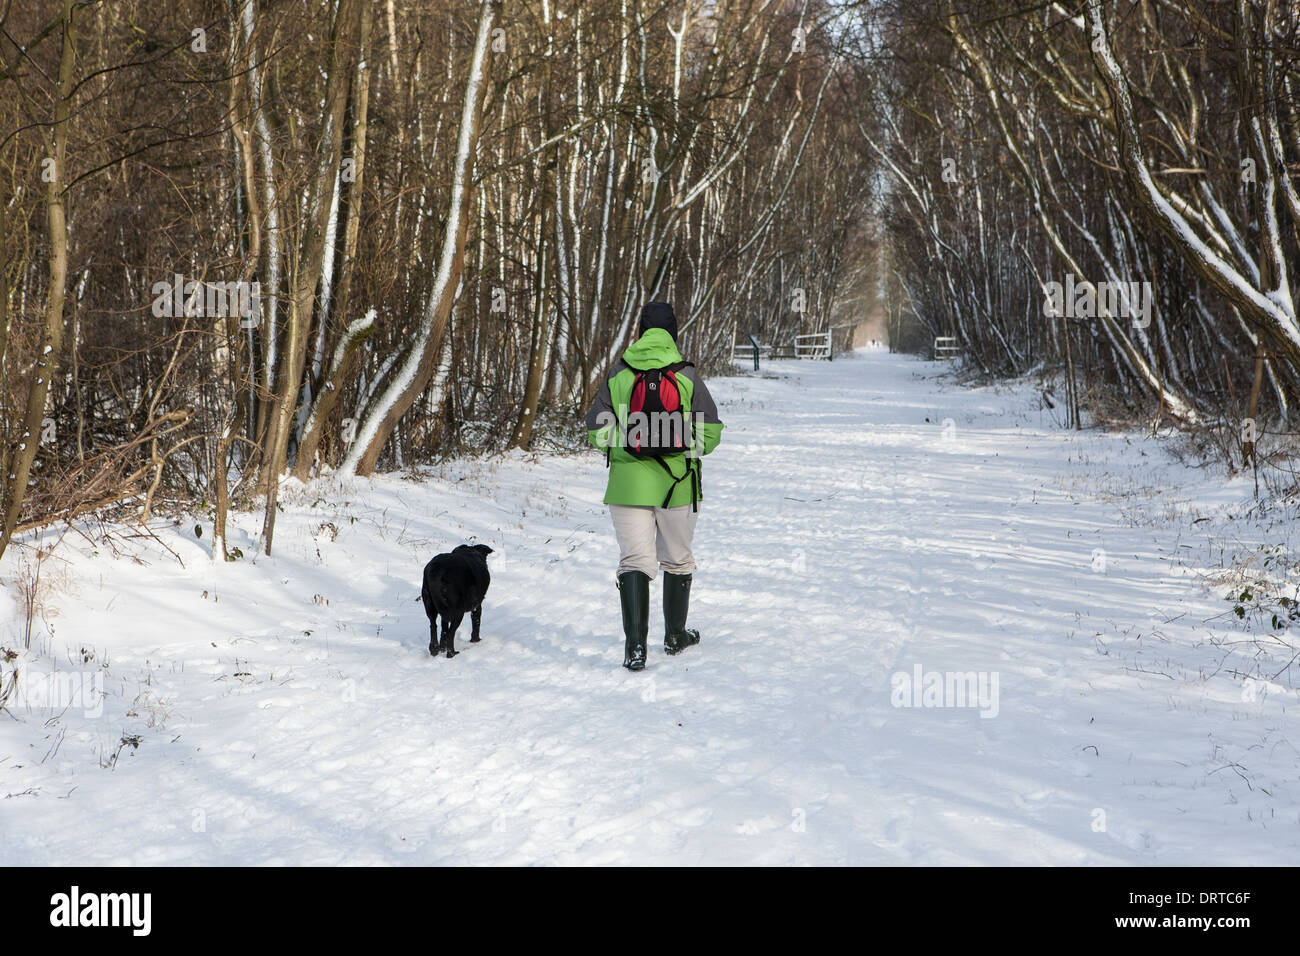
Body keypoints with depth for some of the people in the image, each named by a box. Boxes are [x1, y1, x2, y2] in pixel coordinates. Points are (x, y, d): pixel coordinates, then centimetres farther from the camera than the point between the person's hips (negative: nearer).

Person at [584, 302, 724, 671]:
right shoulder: (687, 375, -5)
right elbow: (710, 434, -7)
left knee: (635, 560, 0)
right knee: (677, 558, 17)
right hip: (678, 486, 0)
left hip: (629, 484, 0)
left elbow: (596, 431, -2)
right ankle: (676, 635, 32)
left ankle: (635, 644, -14)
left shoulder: (618, 375, -2)